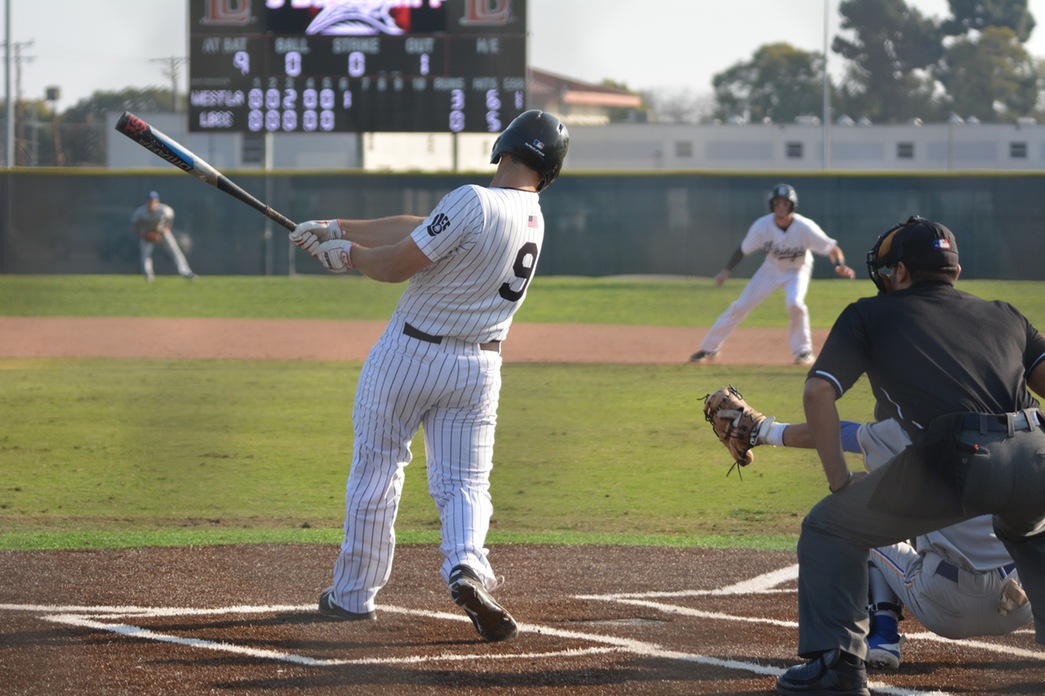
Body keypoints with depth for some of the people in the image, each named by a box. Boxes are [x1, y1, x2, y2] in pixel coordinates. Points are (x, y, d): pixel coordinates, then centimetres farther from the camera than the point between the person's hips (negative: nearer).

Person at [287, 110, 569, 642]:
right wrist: (335, 228, 11)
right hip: (478, 367, 5)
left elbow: (396, 264, -18)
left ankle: (354, 593, 20)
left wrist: (348, 253, 2)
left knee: (376, 469, 12)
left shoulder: (474, 202, -20)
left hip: (409, 355, -5)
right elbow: (420, 229, 9)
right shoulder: (532, 218, 4)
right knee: (464, 483, 7)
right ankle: (467, 567, -22)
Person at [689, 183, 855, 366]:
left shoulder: (804, 227, -30)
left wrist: (840, 265, -47)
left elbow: (832, 248, -27)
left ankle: (803, 351, -9)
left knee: (794, 303, -30)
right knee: (741, 306, -2)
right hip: (771, 269, 2)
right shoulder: (762, 226, -24)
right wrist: (726, 270, -20)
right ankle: (709, 348, 12)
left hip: (798, 270, -2)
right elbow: (743, 249, -11)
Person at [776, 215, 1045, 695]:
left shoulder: (868, 315, 22)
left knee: (828, 528, 18)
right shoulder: (1004, 316, 30)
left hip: (951, 458, -4)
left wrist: (840, 482, 15)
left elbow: (818, 392, 9)